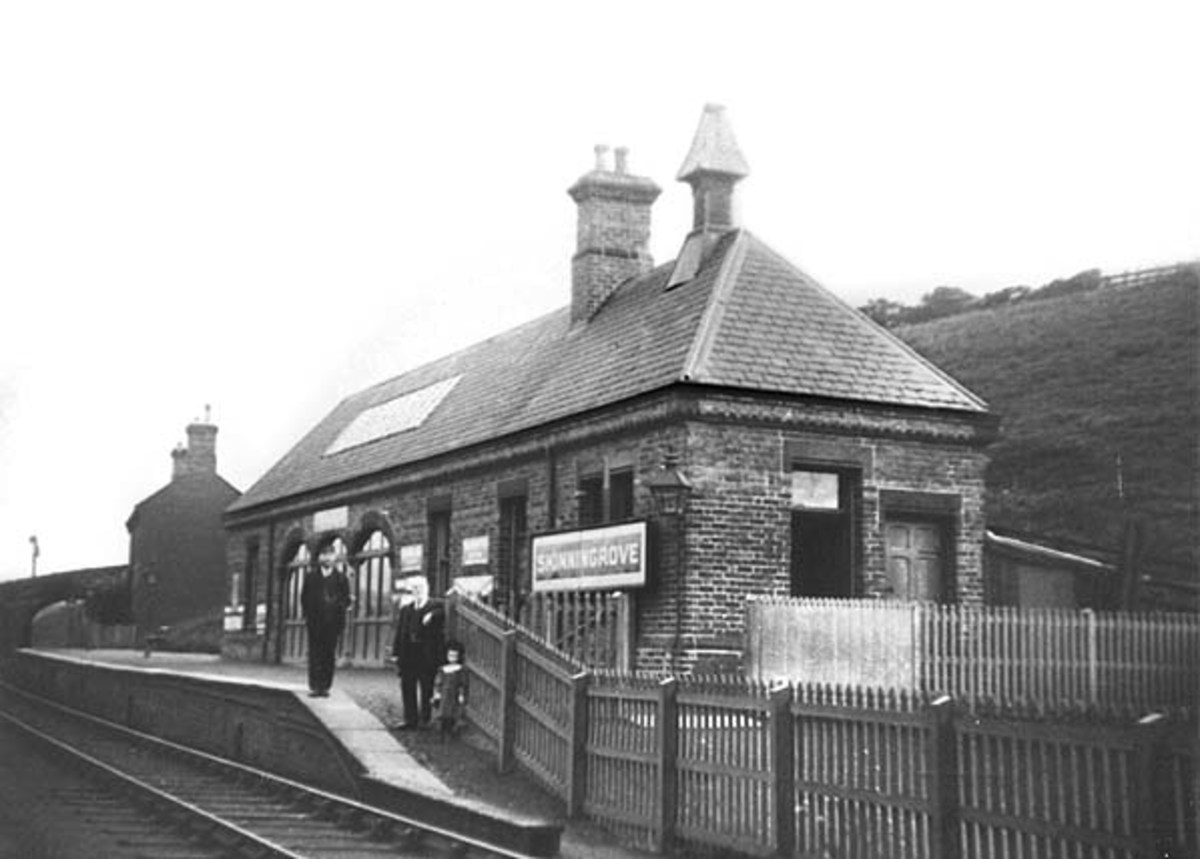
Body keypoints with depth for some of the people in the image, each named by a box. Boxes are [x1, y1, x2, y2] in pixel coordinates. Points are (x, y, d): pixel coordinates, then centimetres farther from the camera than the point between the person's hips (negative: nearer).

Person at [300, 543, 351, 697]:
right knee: (315, 653, -1)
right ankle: (314, 686, -1)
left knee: (329, 654, 0)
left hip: (333, 622, 0)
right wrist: (308, 614, 1)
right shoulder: (312, 575, 10)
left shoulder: (340, 576, 7)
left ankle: (325, 686, 3)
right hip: (315, 621, 0)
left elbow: (346, 598, 5)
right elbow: (304, 597, 10)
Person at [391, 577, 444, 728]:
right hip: (408, 655, 5)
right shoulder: (405, 609, 13)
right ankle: (410, 719, 14)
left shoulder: (434, 609, -1)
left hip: (426, 655, -5)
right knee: (407, 687, 6)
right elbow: (399, 632, 12)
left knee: (426, 688, 1)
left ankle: (425, 719, 10)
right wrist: (396, 652, 8)